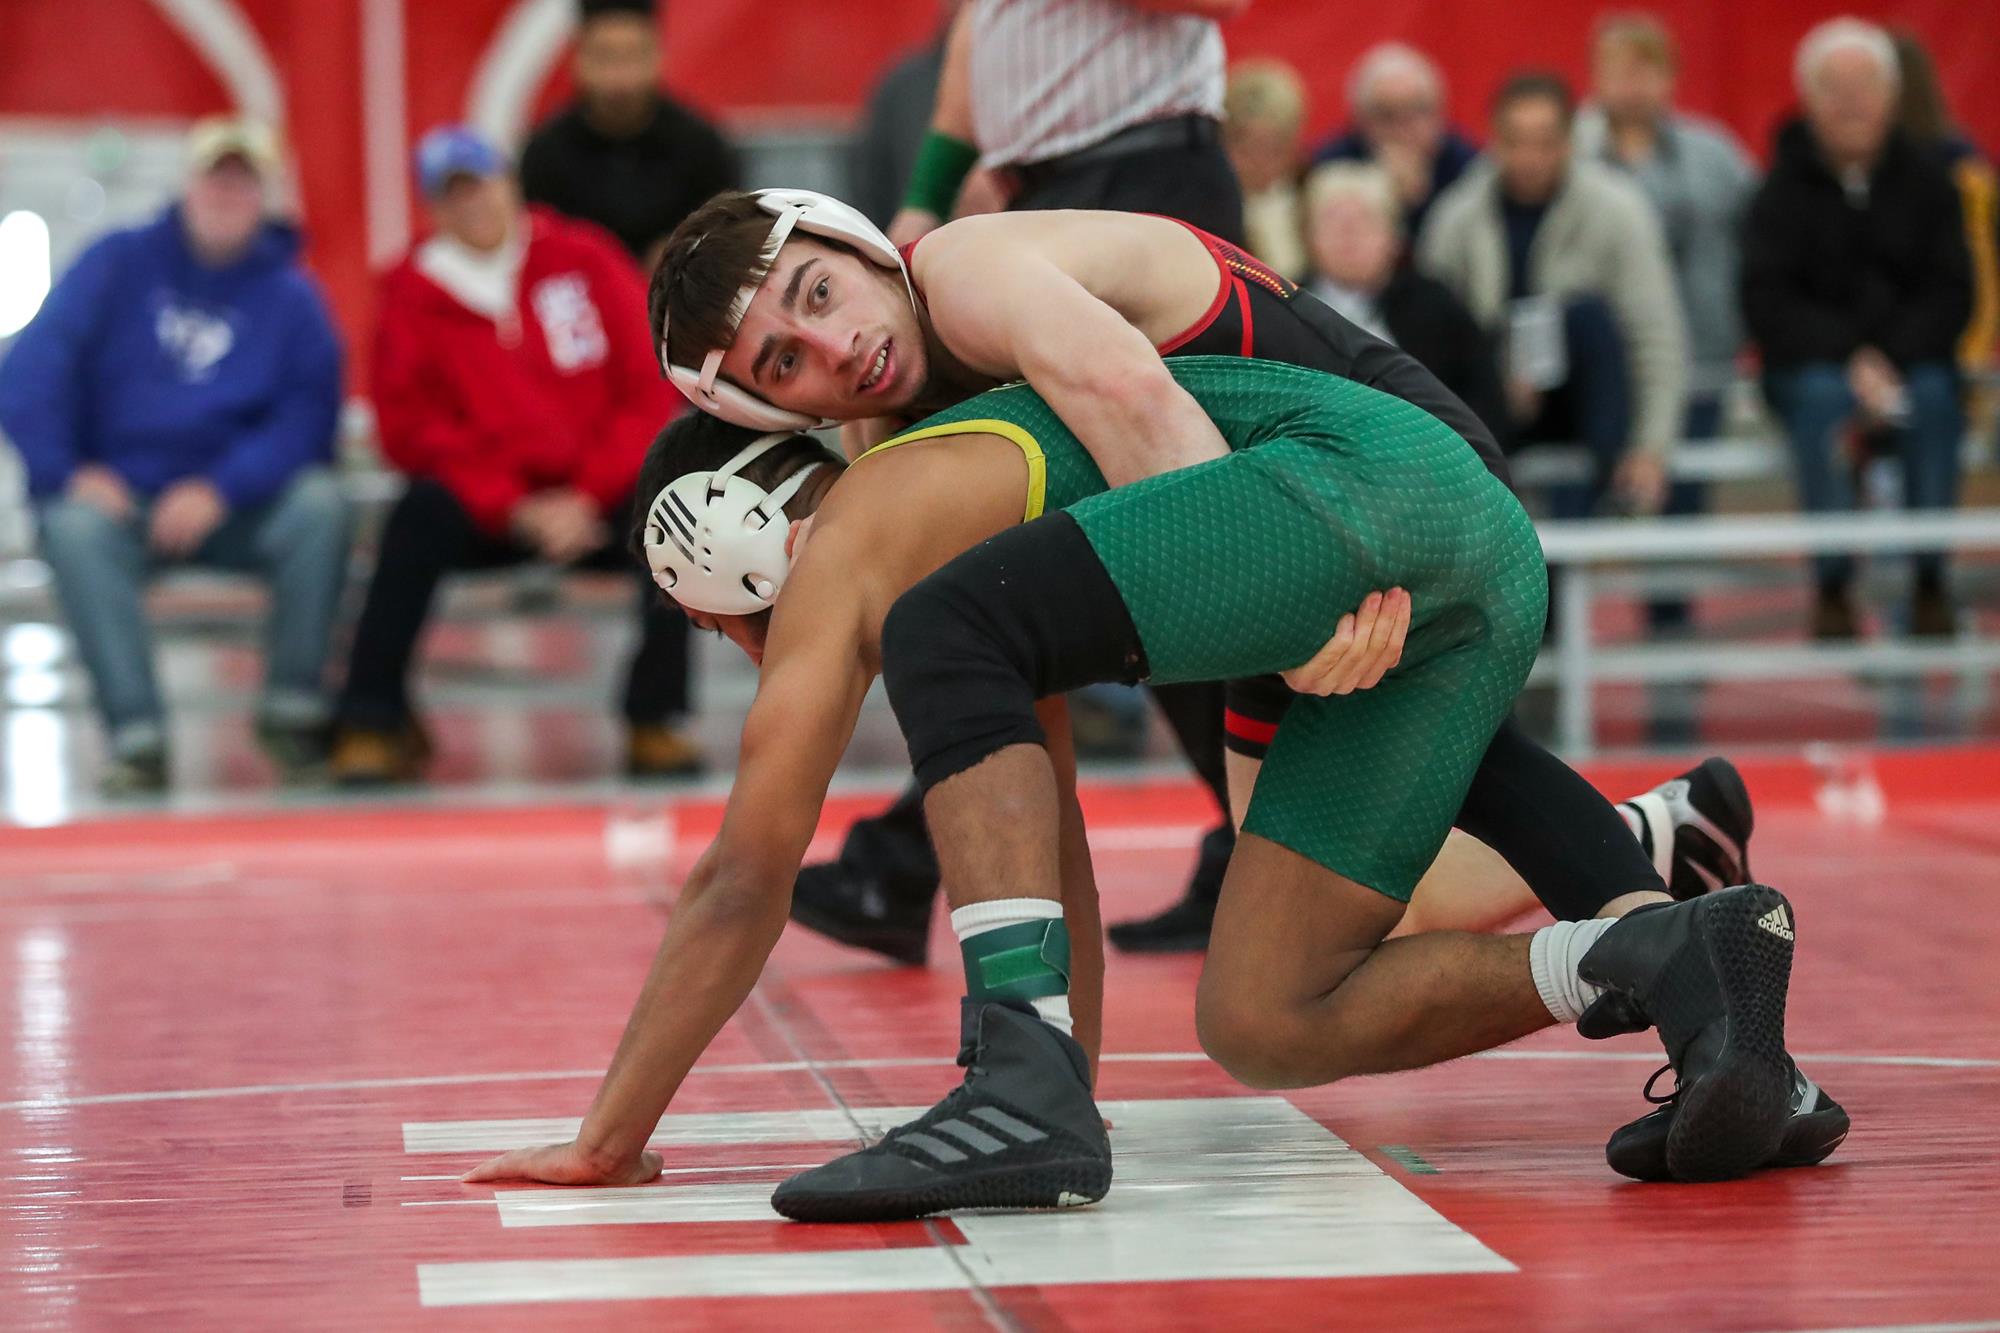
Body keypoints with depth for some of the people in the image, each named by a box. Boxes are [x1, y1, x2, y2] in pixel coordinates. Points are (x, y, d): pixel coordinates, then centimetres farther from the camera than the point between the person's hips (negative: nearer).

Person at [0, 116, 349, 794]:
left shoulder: (292, 296, 5)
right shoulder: (119, 264, 3)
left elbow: (307, 417, -6)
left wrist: (219, 491, -20)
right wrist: (66, 472, -17)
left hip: (236, 505, 1)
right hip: (115, 498, -1)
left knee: (320, 502, -28)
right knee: (75, 529, -34)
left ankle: (293, 708, -15)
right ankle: (136, 738, -35)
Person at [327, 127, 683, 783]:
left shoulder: (586, 261, 0)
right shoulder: (413, 293, 0)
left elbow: (650, 392, -2)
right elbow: (410, 429, -4)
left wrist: (587, 497, -13)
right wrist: (512, 509, -16)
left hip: (594, 501, 0)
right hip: (486, 505, 0)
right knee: (421, 515, -31)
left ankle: (653, 722, -20)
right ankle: (372, 724, -25)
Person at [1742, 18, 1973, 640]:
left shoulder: (1925, 181, 5)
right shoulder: (1784, 188, 1)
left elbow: (1952, 293, 1)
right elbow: (1767, 302, -6)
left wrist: (1893, 359, -17)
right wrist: (1850, 359, -20)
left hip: (1912, 359, 1)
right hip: (1809, 361, -1)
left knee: (1935, 396, -31)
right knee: (1821, 396, -34)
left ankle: (1929, 583, -26)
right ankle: (1832, 586, -32)